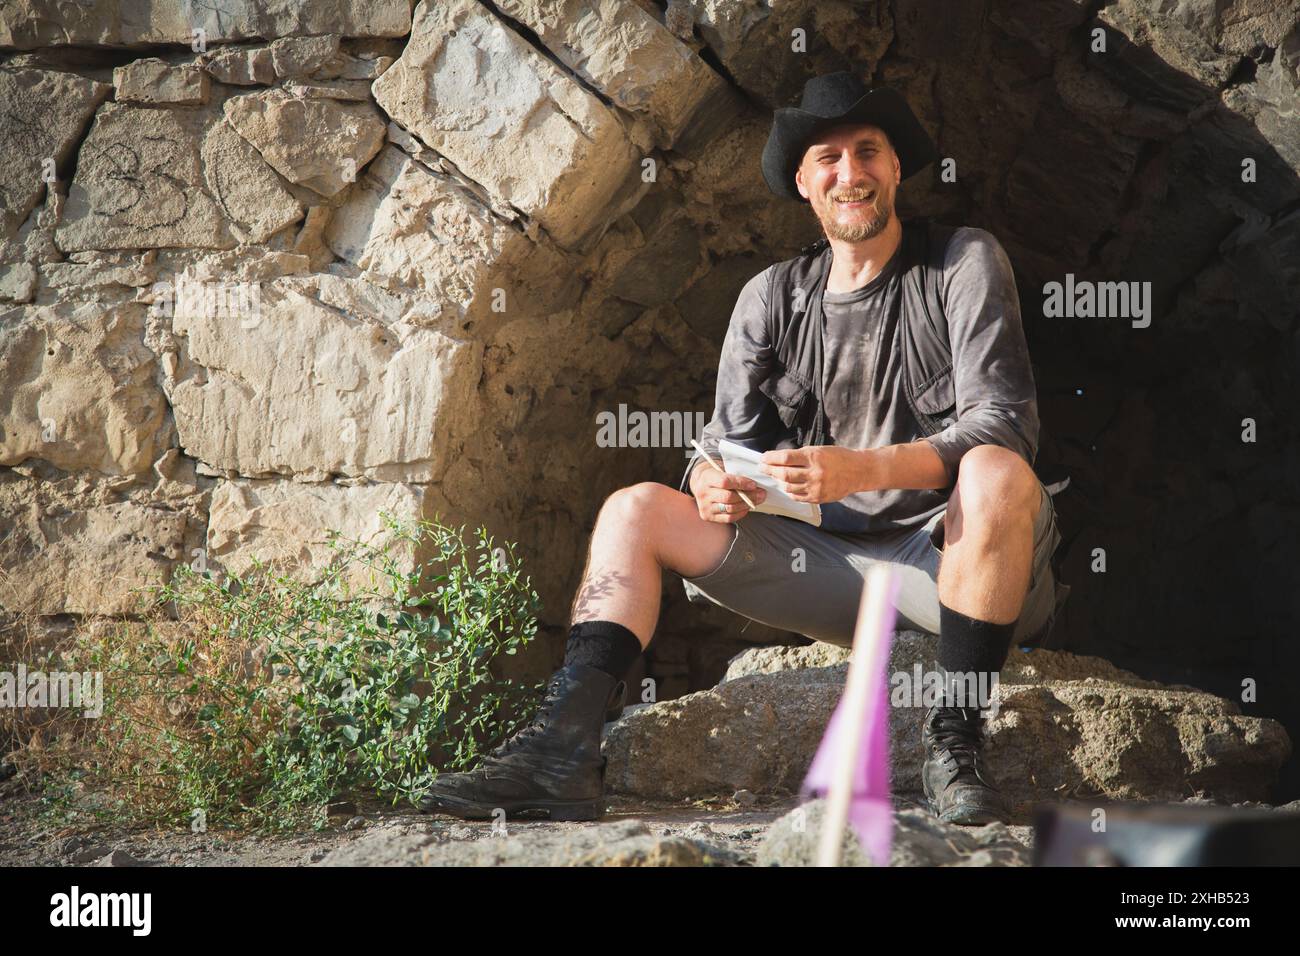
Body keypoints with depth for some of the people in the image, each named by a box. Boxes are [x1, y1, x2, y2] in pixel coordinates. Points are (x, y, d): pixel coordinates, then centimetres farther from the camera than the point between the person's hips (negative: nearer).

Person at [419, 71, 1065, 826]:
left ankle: (956, 746, -25)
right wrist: (714, 483, -19)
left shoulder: (964, 264, -4)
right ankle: (565, 749, -20)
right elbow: (727, 443, 8)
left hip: (952, 557, -4)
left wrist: (860, 470, -30)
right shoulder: (773, 298, 10)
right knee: (635, 510, -4)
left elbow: (1005, 427, -16)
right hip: (830, 562, 5)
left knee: (996, 475, -37)